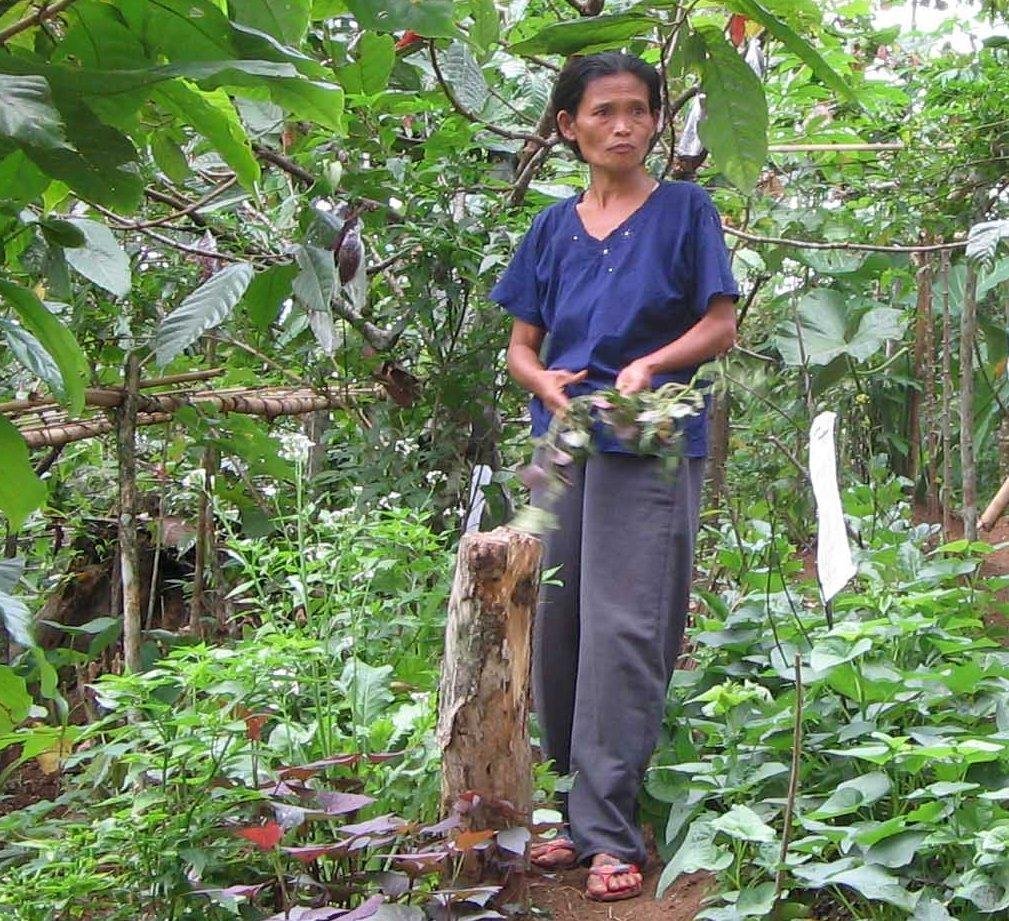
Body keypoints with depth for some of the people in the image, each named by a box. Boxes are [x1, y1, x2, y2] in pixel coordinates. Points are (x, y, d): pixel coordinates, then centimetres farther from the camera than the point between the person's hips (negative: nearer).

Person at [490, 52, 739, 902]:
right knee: (556, 630, 6)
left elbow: (721, 326, -1)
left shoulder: (685, 210, 3)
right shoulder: (554, 229, 13)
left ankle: (611, 833, -7)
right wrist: (545, 383, -9)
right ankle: (582, 810, 18)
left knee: (624, 632, -10)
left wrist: (650, 365, -18)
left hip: (652, 447, -5)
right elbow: (522, 344, 14)